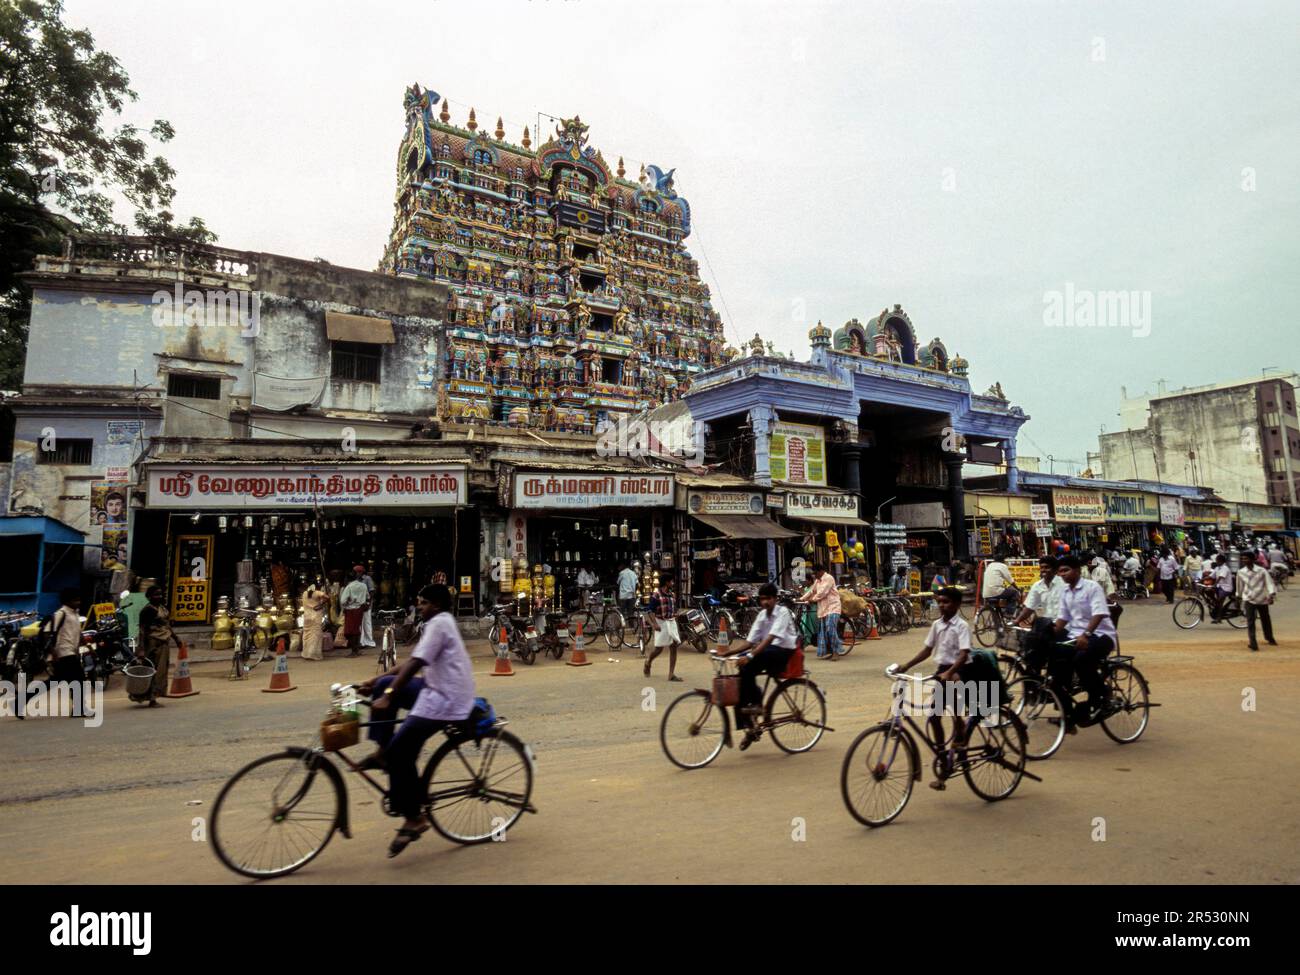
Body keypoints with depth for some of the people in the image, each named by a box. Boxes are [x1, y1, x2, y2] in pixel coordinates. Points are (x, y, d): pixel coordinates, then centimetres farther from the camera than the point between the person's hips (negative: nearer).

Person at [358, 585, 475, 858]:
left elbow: (414, 664, -21)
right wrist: (375, 682, 13)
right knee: (385, 684, 10)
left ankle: (414, 819, 4)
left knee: (400, 752, -8)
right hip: (438, 691, 10)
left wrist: (387, 697, -21)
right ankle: (382, 752, 12)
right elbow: (410, 662, 18)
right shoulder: (439, 623, 17)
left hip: (445, 701, -10)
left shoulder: (439, 624, -13)